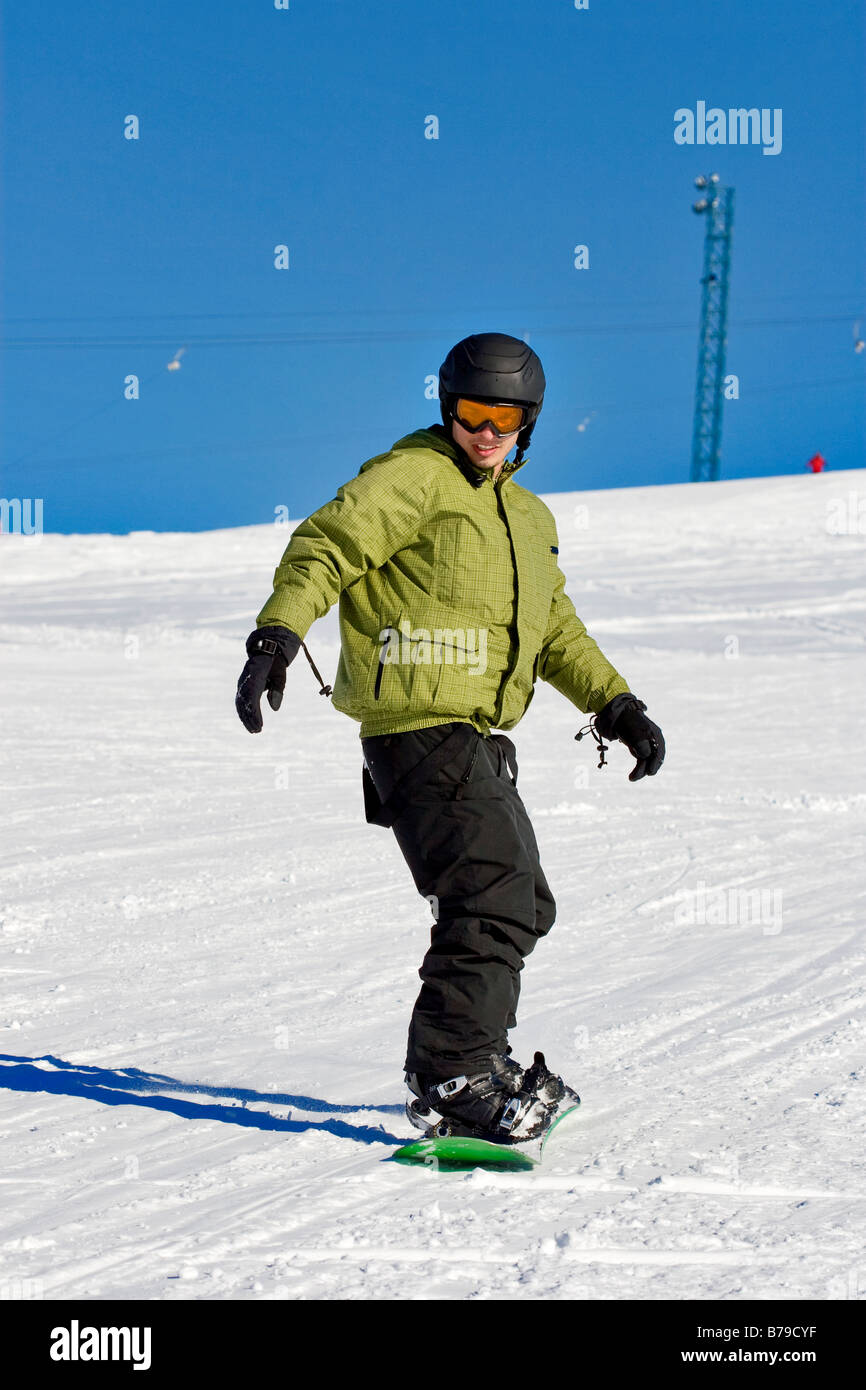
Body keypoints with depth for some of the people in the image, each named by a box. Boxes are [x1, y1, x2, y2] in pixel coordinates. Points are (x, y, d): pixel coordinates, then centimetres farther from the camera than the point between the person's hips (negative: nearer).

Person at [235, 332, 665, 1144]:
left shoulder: (526, 516, 22)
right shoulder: (413, 477, -4)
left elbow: (555, 629, 28)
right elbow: (326, 546, -15)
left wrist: (614, 703, 16)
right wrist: (278, 634, -30)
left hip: (476, 738, 10)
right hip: (420, 730, -9)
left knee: (522, 909, 17)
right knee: (493, 899, -19)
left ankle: (476, 1060, 31)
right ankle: (449, 1083, -18)